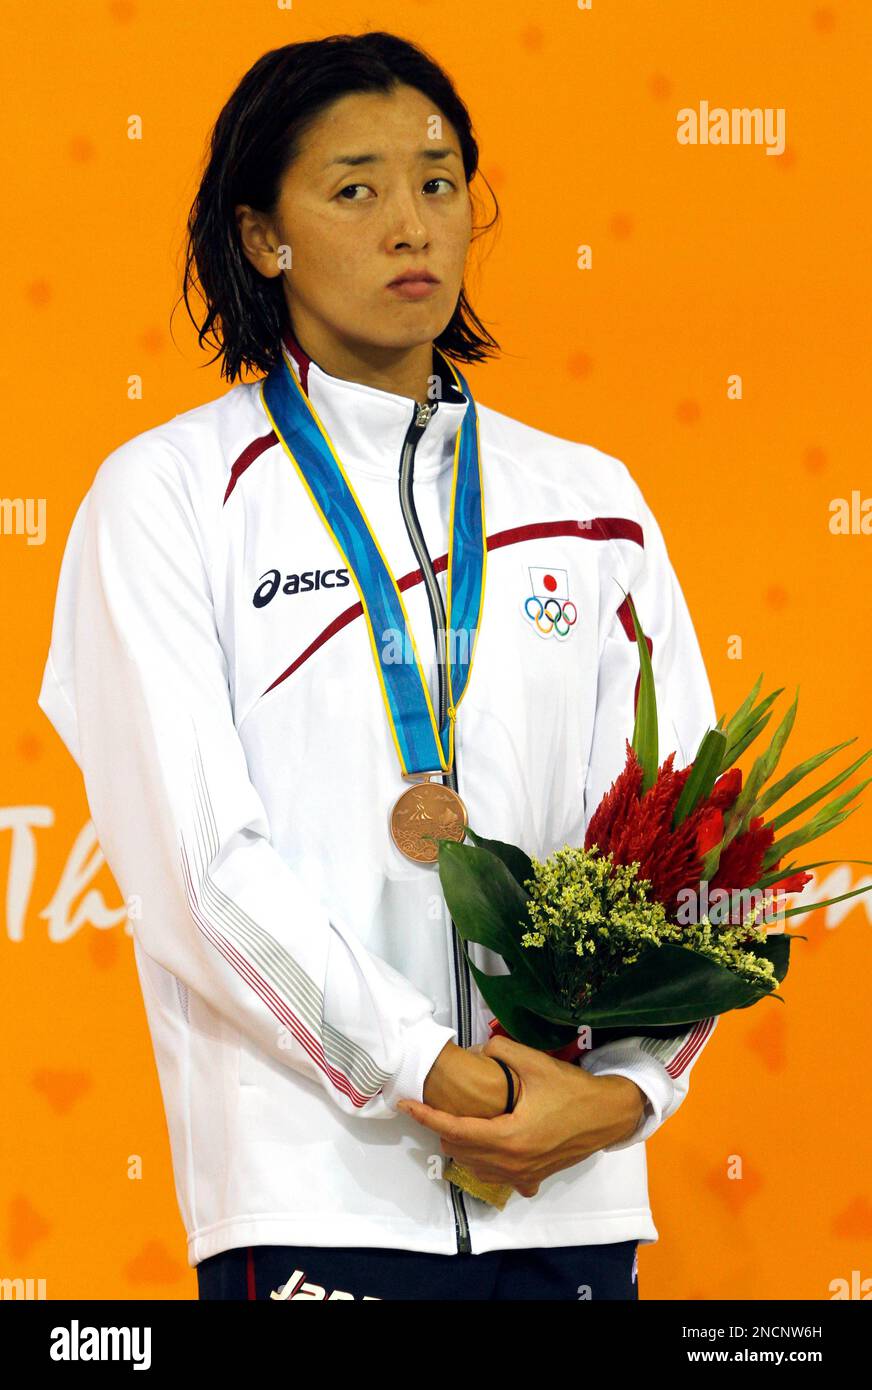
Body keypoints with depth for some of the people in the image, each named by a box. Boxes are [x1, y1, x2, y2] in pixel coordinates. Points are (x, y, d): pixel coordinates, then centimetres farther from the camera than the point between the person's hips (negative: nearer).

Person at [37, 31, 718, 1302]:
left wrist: (628, 1086, -10)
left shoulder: (590, 505, 13)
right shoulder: (168, 495, 2)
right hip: (315, 1188, -3)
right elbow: (196, 853, -8)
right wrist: (426, 1069, -14)